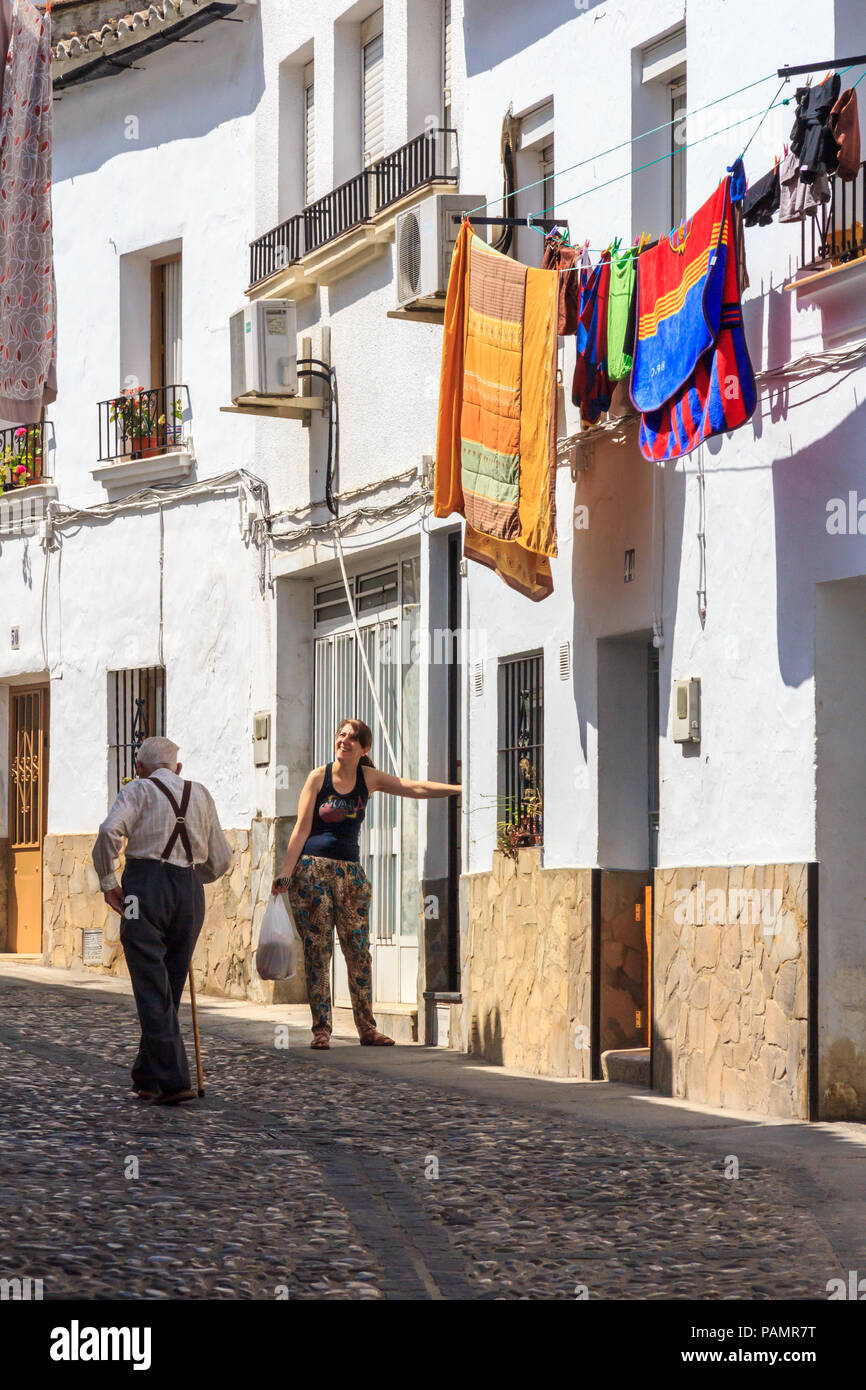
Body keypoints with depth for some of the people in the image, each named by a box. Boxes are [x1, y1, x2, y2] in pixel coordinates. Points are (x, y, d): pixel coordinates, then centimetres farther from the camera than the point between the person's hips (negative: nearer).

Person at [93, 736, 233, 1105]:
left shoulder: (138, 790, 3)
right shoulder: (201, 795, 15)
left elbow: (110, 832, -16)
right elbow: (221, 859, 15)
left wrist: (108, 883, -4)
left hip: (145, 887, -4)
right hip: (191, 893, 4)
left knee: (153, 991, -5)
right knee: (171, 989, 13)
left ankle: (173, 1079, -14)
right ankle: (146, 1077, 21)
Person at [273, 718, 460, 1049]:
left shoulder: (369, 779, 8)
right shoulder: (318, 777, -1)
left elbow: (415, 788, 4)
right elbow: (302, 829, -2)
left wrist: (457, 789, -6)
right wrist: (285, 872, -8)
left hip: (350, 872, 3)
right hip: (313, 869, -3)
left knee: (359, 950, -1)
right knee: (317, 950, -4)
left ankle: (367, 1028, 2)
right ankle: (321, 1028, 0)